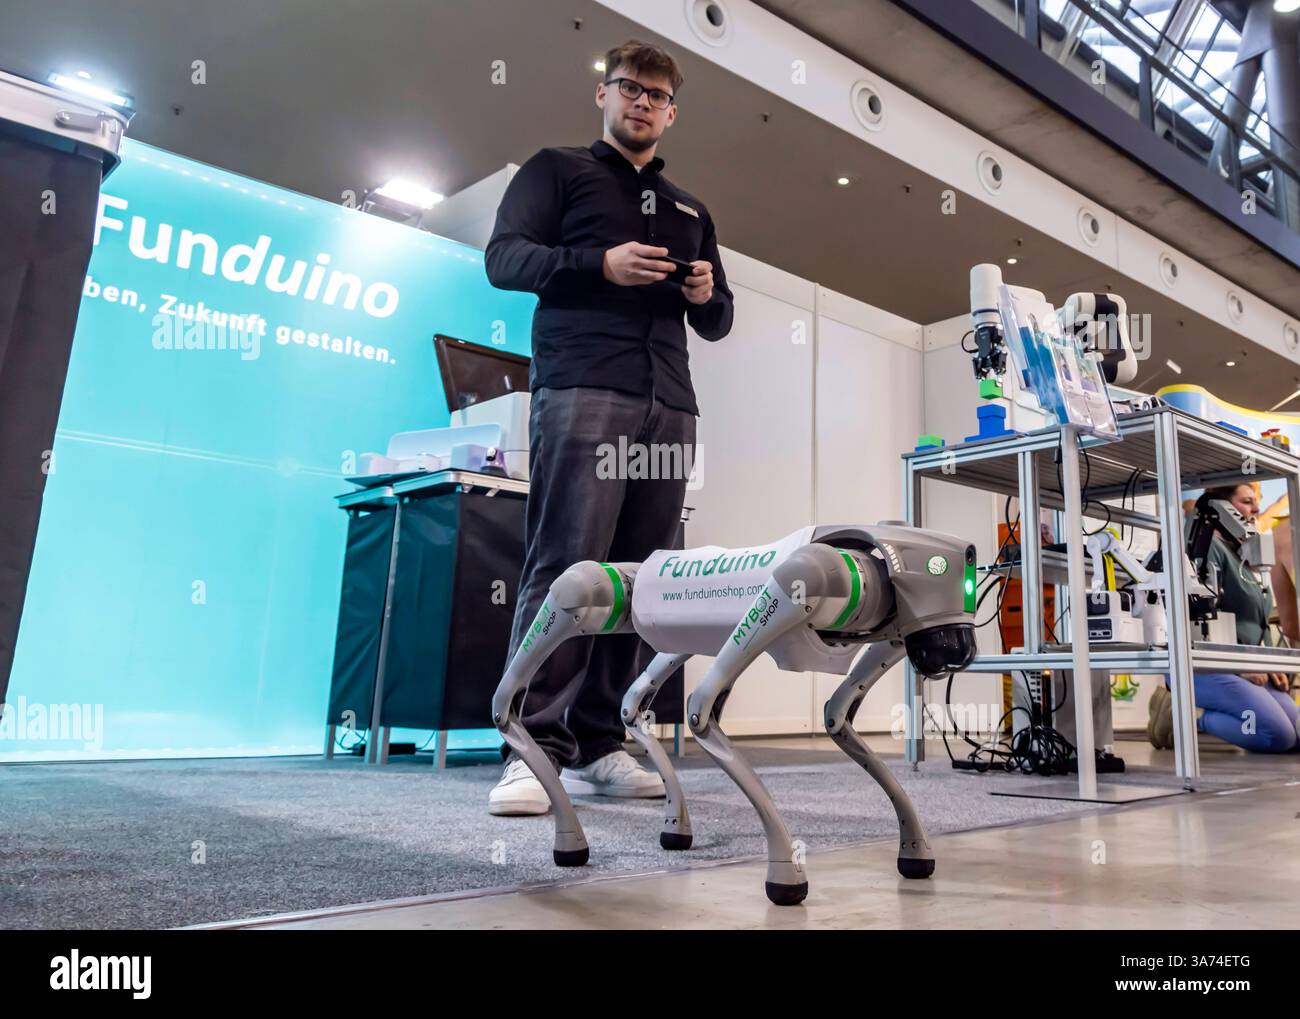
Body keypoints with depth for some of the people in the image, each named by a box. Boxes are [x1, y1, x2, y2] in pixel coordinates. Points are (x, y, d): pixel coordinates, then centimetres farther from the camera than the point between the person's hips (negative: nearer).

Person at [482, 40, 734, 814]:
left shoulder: (692, 211, 30)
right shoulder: (557, 170, 16)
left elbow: (718, 323, 27)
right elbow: (504, 257, 2)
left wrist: (707, 295, 3)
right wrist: (600, 263, -12)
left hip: (669, 407, 5)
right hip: (582, 392, -5)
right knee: (564, 566, -14)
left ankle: (598, 745, 4)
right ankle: (536, 747, -12)